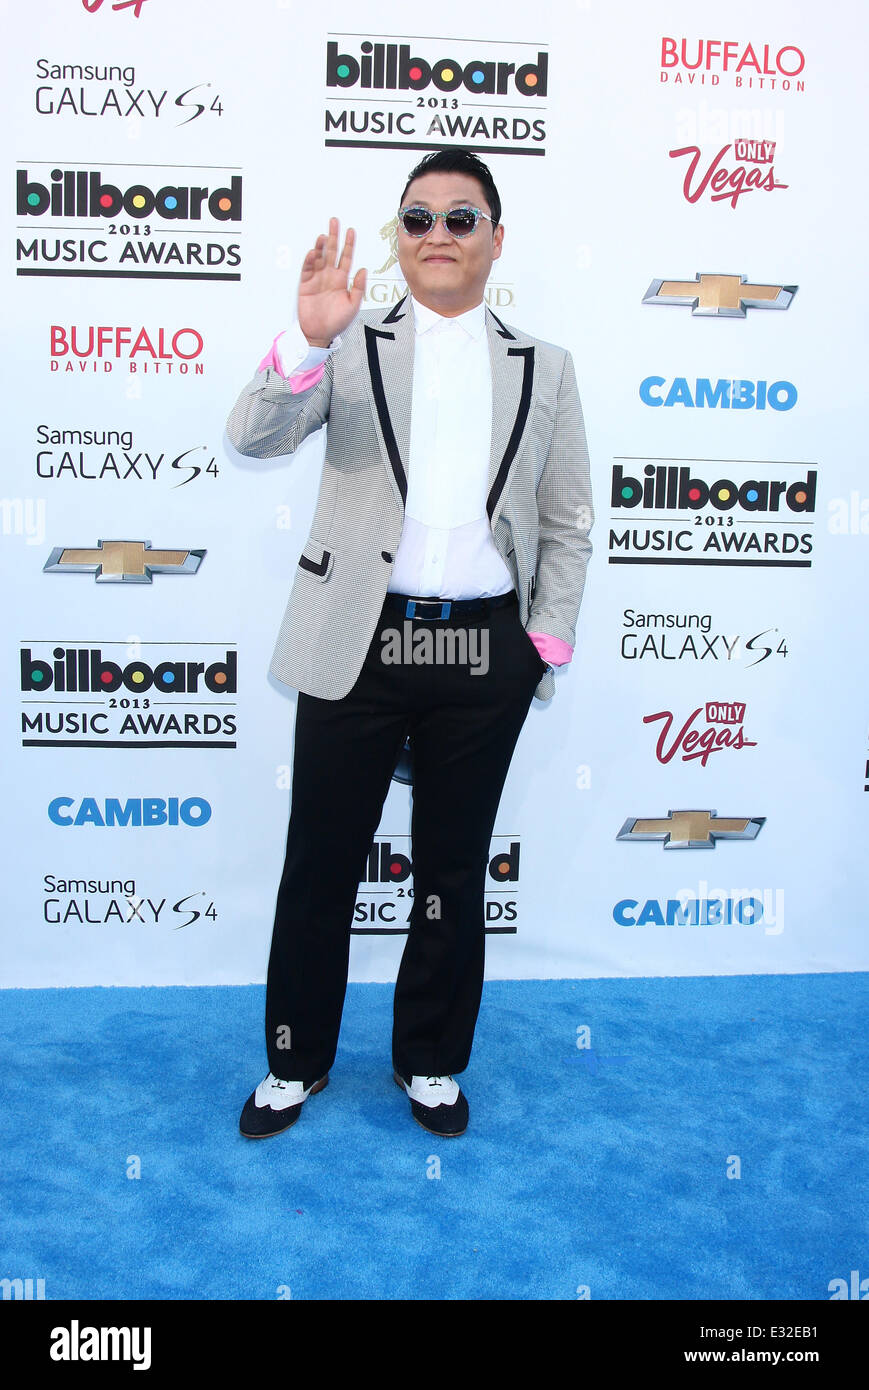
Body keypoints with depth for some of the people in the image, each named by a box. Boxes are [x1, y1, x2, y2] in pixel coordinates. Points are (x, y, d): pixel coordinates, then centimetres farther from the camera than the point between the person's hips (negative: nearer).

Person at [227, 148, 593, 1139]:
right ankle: (296, 1062, 30)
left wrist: (547, 643, 1)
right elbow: (253, 438, -10)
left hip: (484, 652, 1)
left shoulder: (543, 369, 9)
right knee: (320, 865, 9)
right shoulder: (349, 348, 5)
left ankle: (431, 1062, 34)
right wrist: (309, 340, -26)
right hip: (356, 644, -1)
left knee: (453, 871, 13)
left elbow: (567, 525, 10)